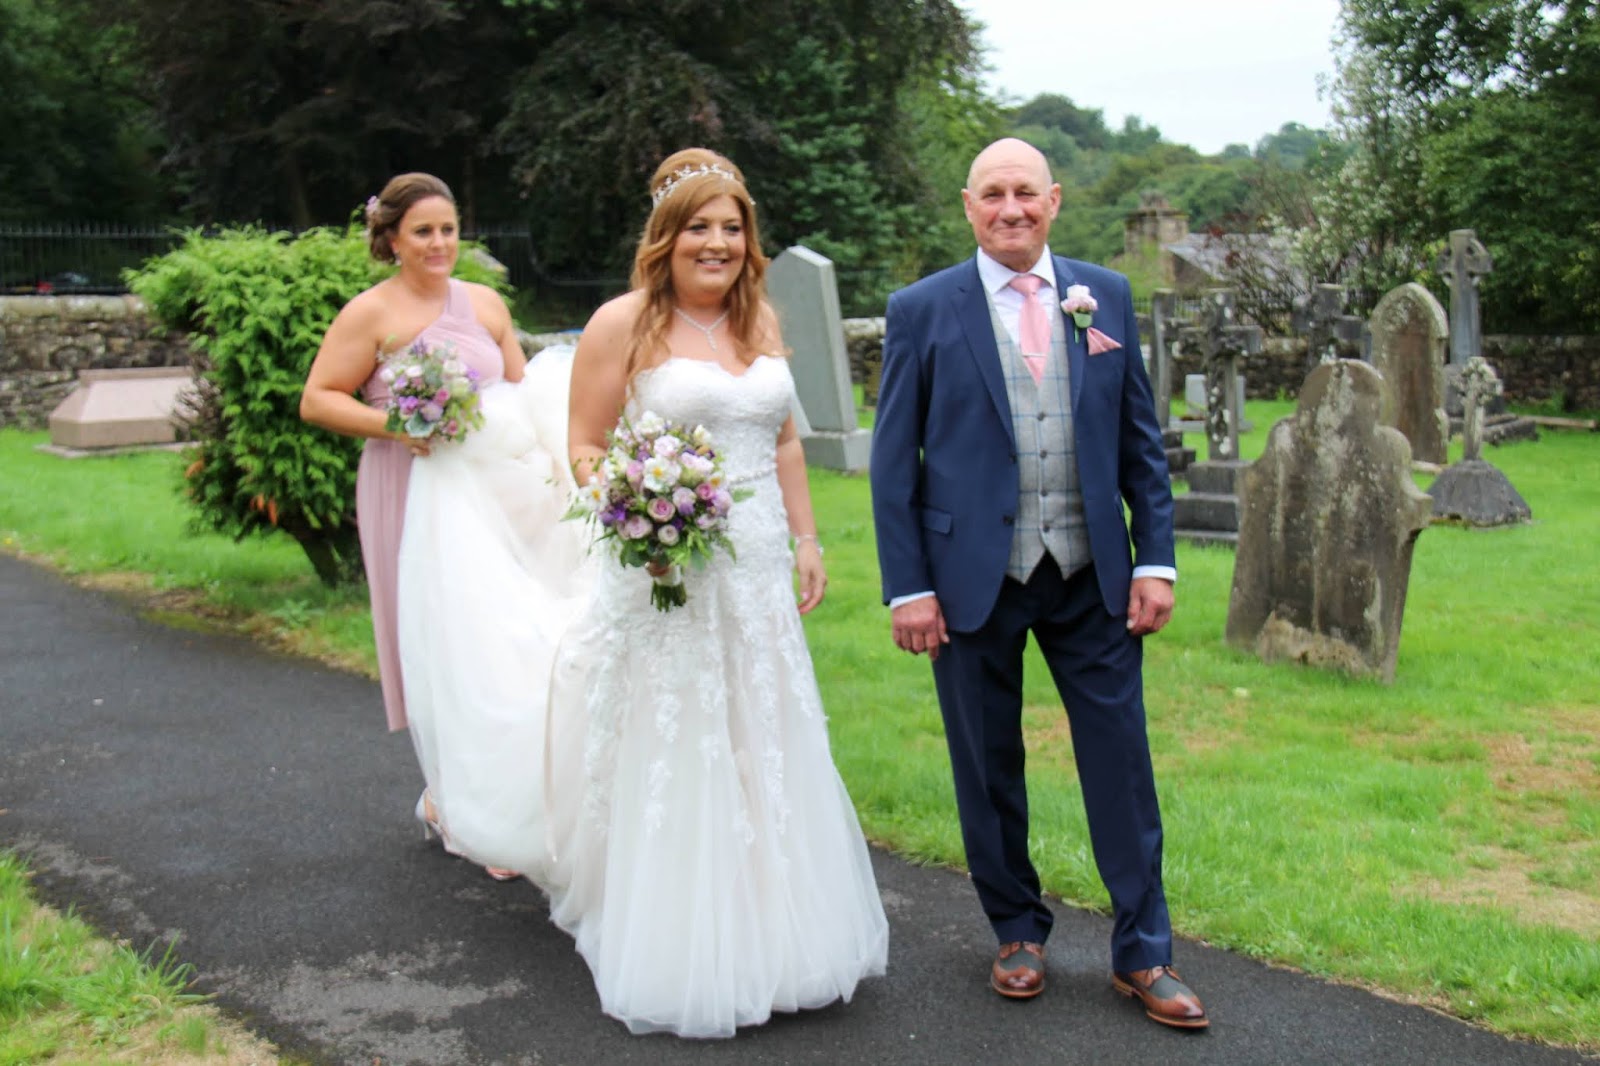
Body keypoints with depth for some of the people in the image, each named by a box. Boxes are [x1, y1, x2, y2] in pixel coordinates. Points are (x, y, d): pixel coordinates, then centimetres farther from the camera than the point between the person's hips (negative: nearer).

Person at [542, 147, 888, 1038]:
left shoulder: (760, 319, 11)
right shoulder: (623, 325, -6)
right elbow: (586, 448, -6)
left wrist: (807, 541, 12)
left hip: (759, 571, 6)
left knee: (769, 754, 12)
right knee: (671, 762, 1)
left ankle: (776, 939, 27)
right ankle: (679, 957, 16)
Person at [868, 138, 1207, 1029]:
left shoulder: (1107, 297, 5)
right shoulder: (924, 310, -2)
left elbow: (1141, 441, 8)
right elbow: (894, 459, -2)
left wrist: (1155, 559, 0)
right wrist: (908, 587, -7)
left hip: (1091, 573, 2)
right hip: (973, 576, -1)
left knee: (1122, 761, 5)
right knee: (989, 766, 11)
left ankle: (1142, 951, 20)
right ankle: (1019, 932, 30)